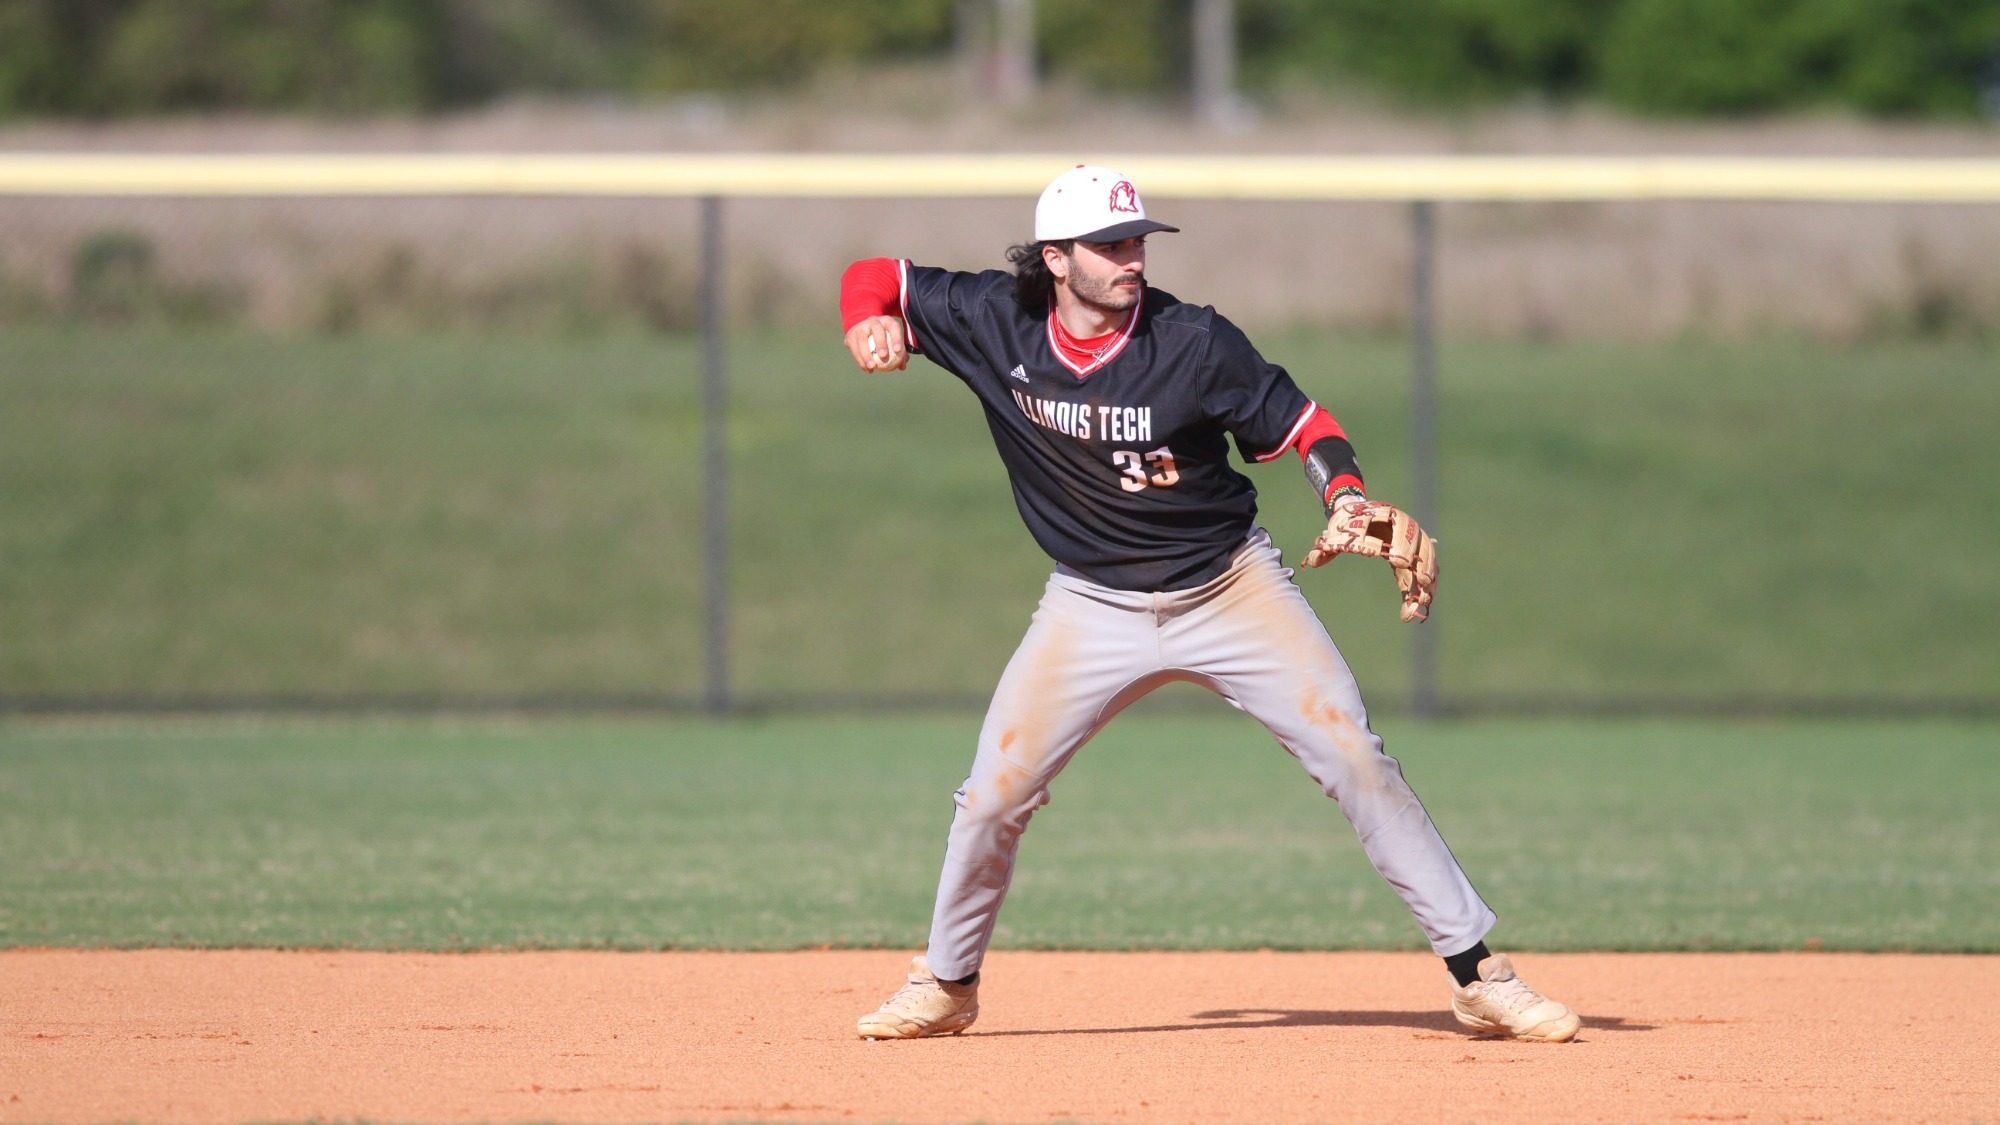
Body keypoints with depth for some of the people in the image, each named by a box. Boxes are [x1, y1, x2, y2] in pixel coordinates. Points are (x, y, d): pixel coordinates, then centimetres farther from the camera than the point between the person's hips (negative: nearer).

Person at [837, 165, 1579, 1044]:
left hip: (1230, 590, -2)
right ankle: (945, 985, 20)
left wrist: (1346, 500, -26)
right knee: (995, 793, -4)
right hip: (1093, 604, 2)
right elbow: (876, 279, 3)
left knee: (1355, 762, -10)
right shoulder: (995, 323, -10)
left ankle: (1478, 976, -4)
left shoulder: (1193, 343, -17)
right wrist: (875, 326, -20)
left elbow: (1297, 421, -7)